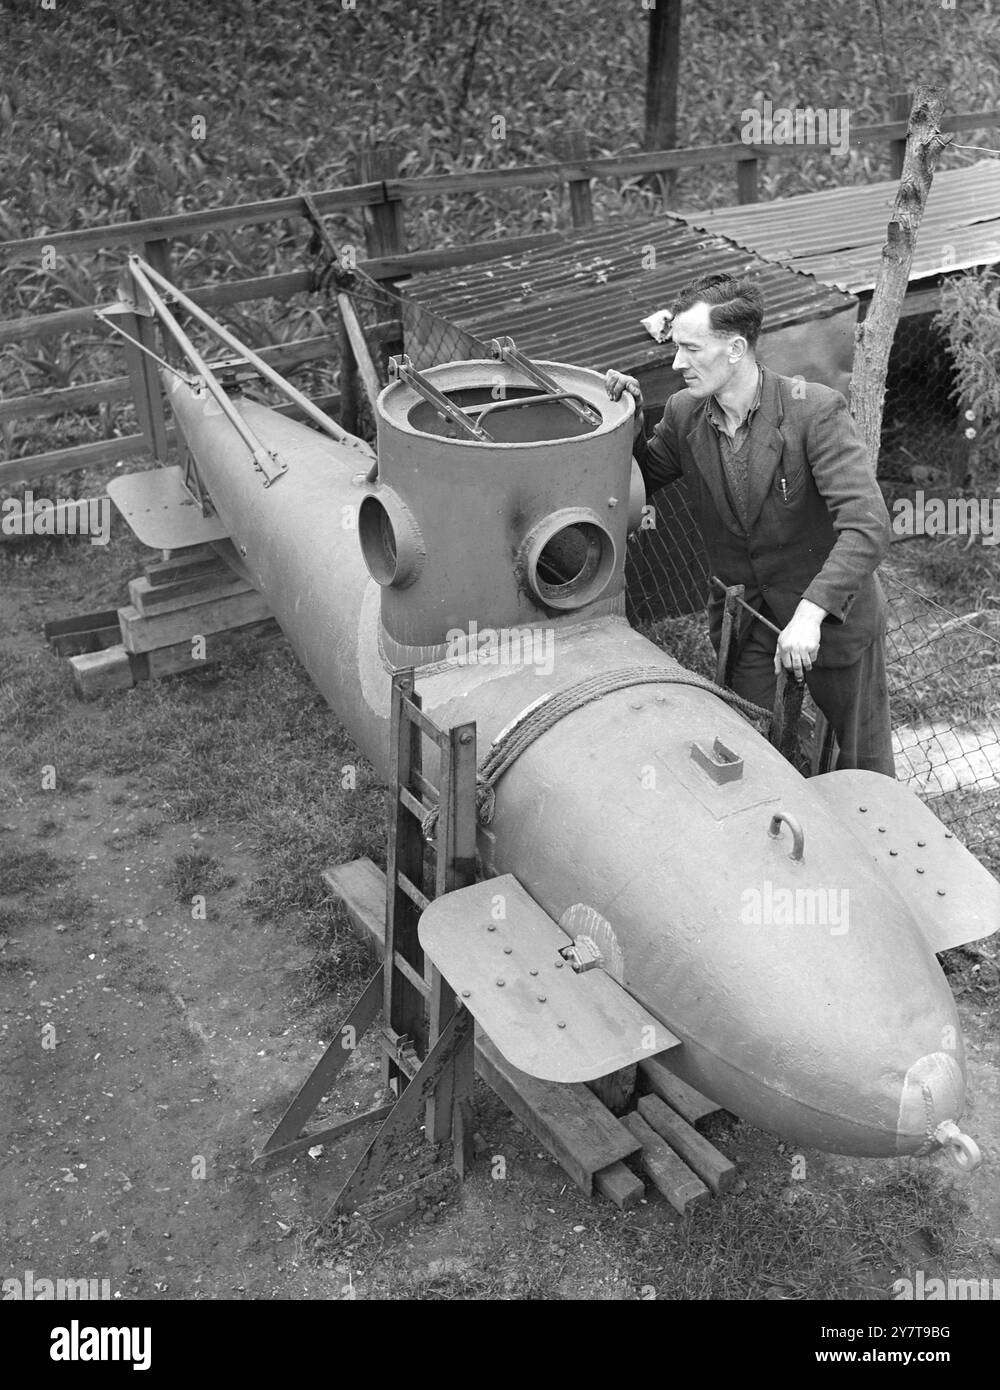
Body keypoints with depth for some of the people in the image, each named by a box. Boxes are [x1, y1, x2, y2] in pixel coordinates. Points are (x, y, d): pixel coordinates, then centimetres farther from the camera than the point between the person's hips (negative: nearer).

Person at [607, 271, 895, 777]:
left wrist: (810, 613, -41)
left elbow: (867, 526, -31)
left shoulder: (815, 410, -24)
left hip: (831, 609, -4)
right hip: (741, 615, 4)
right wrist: (631, 420, -10)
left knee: (863, 766, 15)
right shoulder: (684, 413, -7)